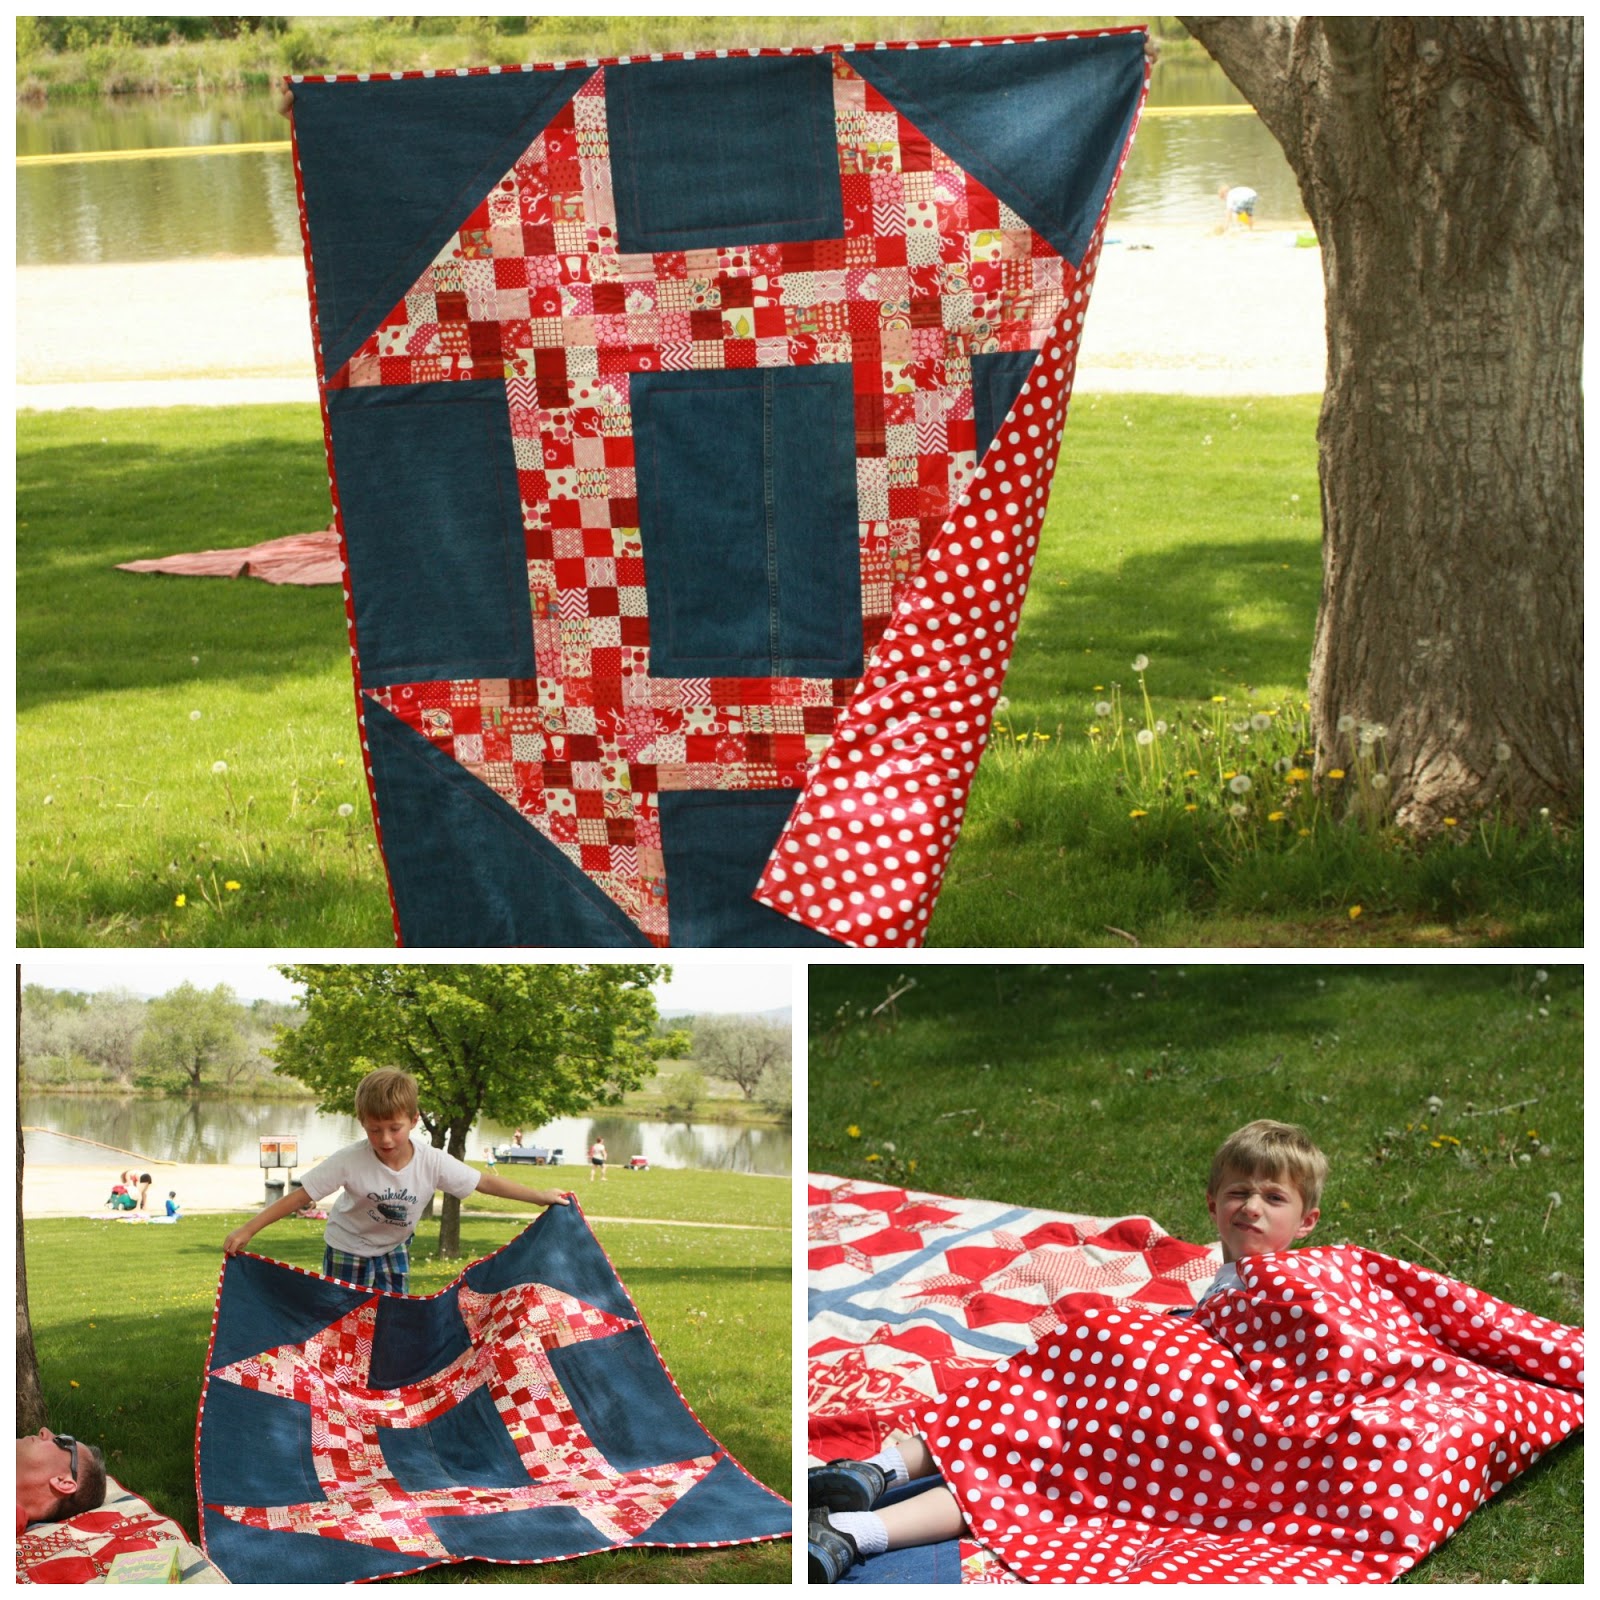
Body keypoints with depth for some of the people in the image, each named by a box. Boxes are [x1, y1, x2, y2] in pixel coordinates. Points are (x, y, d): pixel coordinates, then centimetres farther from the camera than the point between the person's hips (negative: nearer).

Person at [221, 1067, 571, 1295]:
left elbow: (483, 1182, -14)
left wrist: (539, 1196, -12)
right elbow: (301, 1196, -28)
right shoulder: (349, 1161, -32)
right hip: (347, 1253, -3)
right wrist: (247, 1231, -31)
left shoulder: (432, 1163, -25)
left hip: (393, 1252, 3)